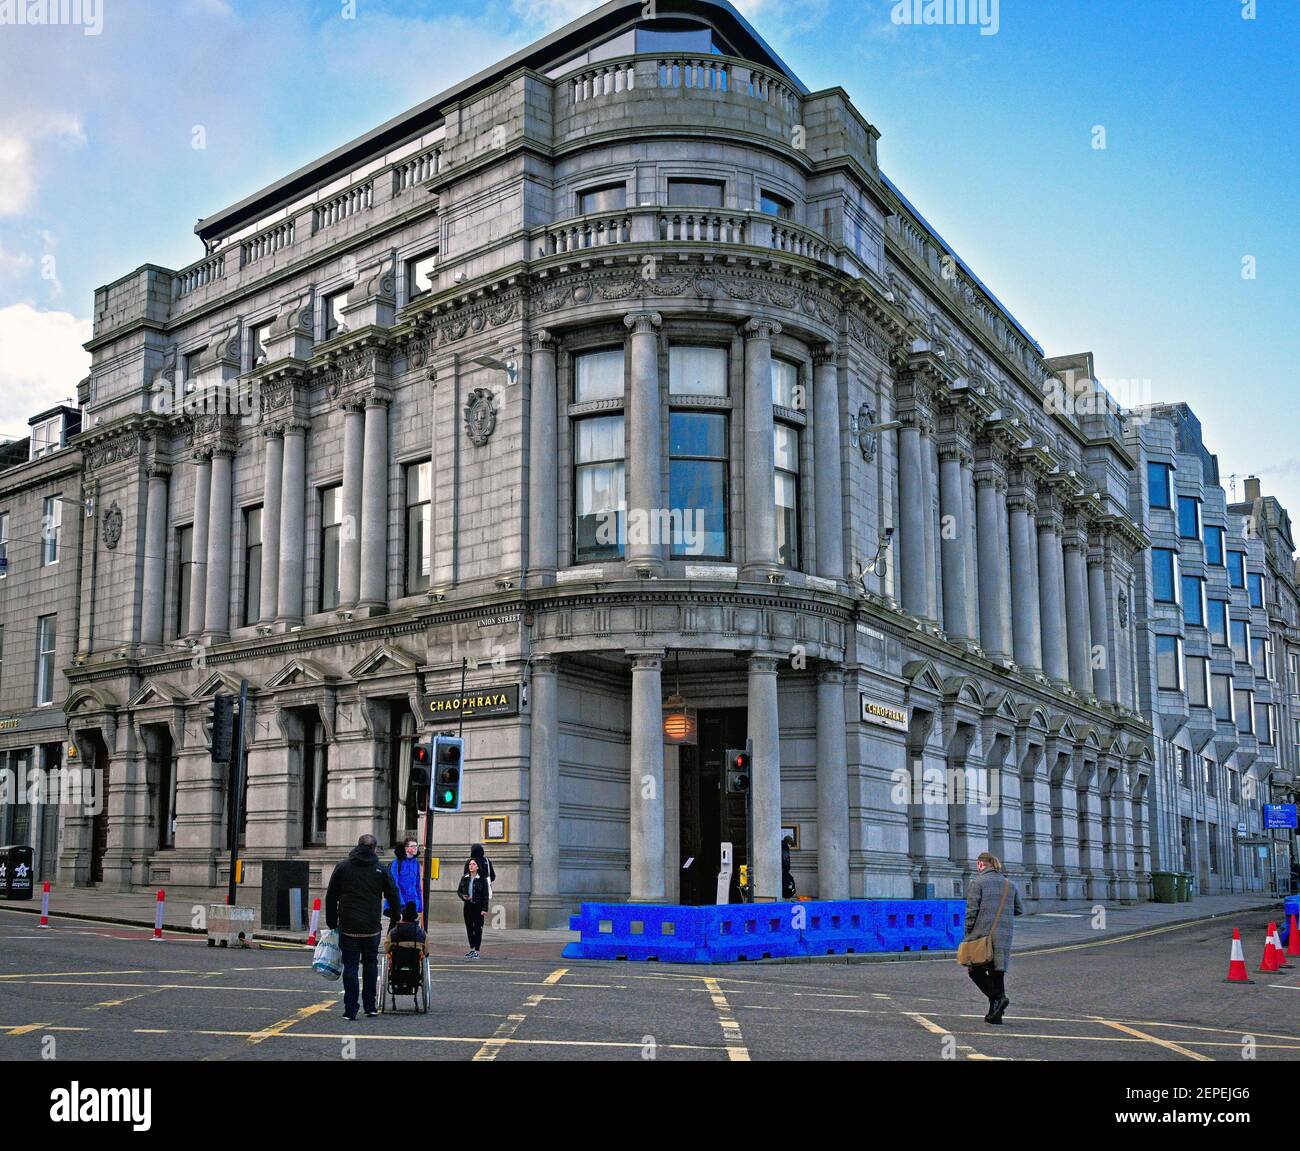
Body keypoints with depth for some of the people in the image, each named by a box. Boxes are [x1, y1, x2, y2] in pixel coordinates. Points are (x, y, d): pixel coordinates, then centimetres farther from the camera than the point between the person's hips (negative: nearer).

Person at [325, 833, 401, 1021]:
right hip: (372, 928, 0)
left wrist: (332, 923, 15)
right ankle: (370, 1006, 16)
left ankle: (350, 1010, 1)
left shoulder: (343, 867, 4)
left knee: (350, 965, 4)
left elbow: (331, 897, 7)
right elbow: (394, 898, 4)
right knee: (370, 963, 16)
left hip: (348, 927, 0)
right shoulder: (381, 870, 2)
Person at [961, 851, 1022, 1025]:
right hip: (1003, 937, 5)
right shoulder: (1010, 885, 12)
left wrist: (967, 935, -2)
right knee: (997, 971, 10)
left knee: (975, 970, 6)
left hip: (982, 934, -5)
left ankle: (998, 997, -13)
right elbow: (1018, 910, 16)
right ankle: (995, 1014, 9)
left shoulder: (977, 882, -5)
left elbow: (971, 911, -9)